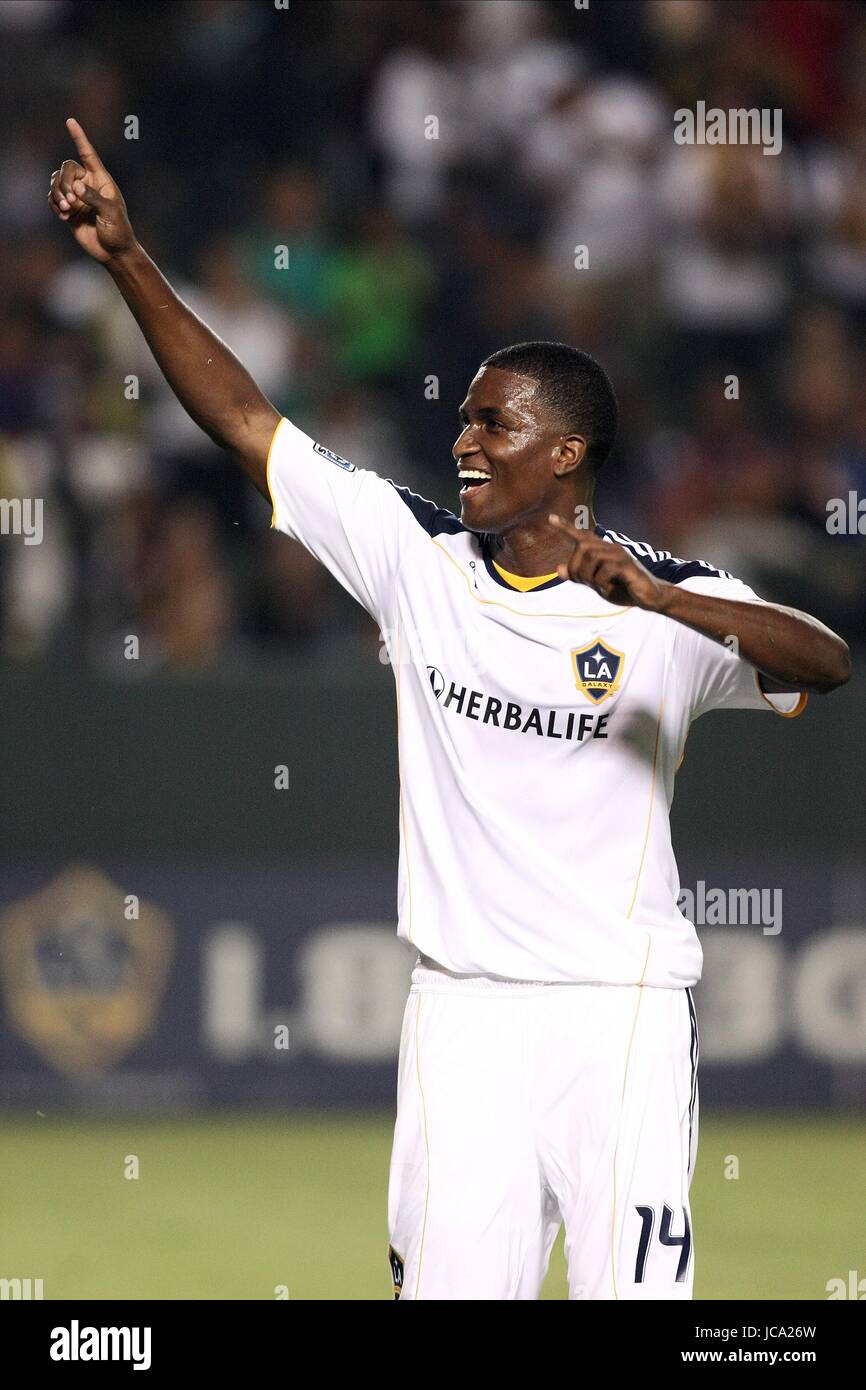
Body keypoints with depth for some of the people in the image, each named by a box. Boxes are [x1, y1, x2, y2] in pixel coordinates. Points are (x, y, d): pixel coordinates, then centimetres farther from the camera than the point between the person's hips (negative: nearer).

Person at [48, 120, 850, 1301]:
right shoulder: (419, 557, 3)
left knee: (635, 1289, -5)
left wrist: (655, 600, -36)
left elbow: (827, 663, -23)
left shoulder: (668, 604, -7)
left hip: (620, 1021, -3)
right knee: (449, 1278, -1)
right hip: (462, 1013, 3)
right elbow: (244, 419, 5)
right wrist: (126, 258, 0)